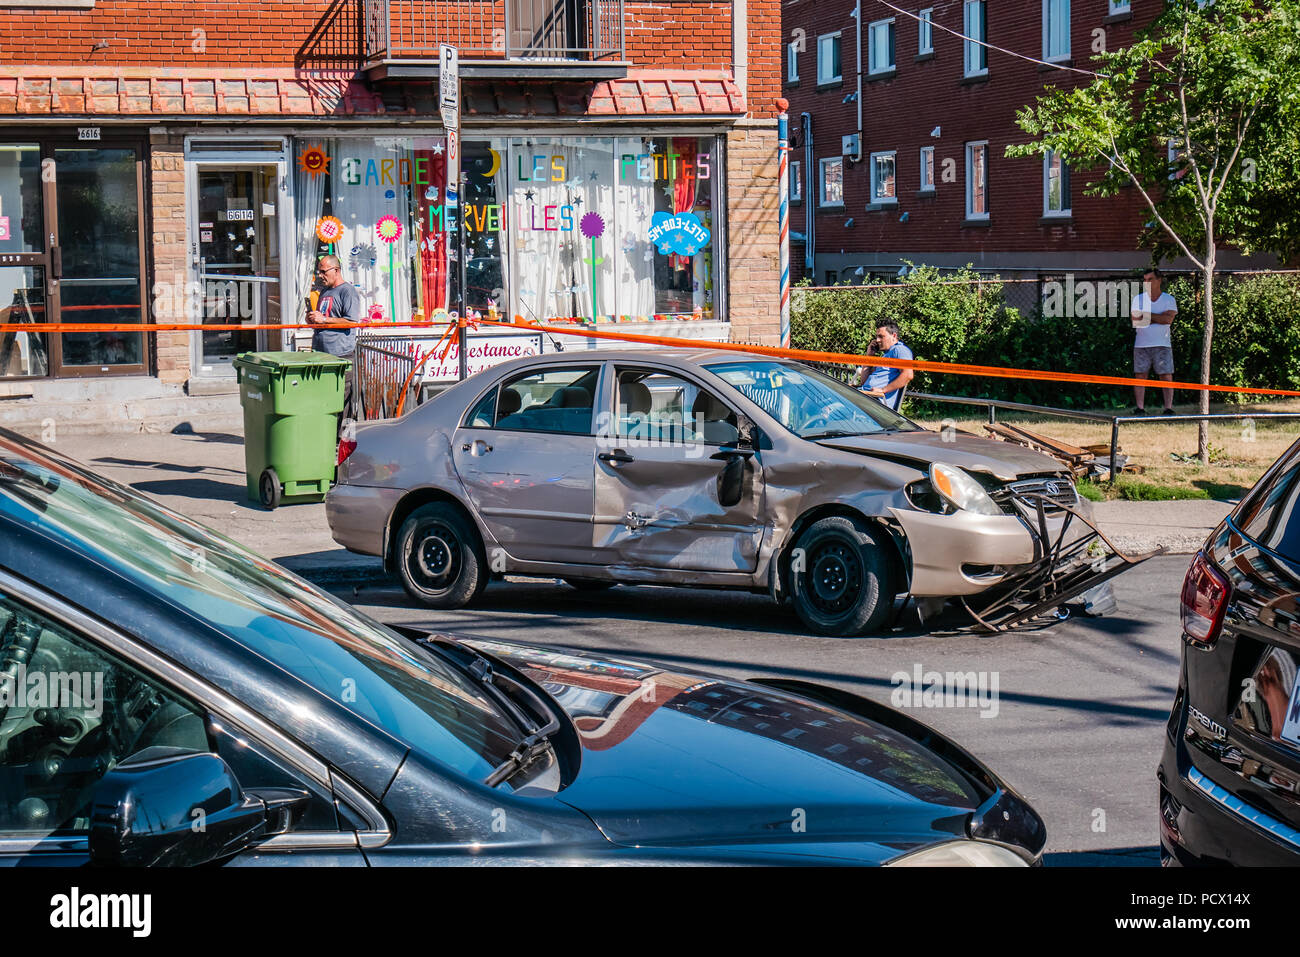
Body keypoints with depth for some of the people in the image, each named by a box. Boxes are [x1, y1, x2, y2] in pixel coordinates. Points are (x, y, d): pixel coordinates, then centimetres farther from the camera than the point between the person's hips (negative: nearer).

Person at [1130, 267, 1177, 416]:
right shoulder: (1138, 299, 9)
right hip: (1141, 344, 1)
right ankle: (1140, 408, 0)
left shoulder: (1169, 299, 6)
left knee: (1167, 376, -4)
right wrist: (1158, 318, -9)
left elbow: (1169, 318, -10)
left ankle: (1168, 408, -2)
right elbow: (1135, 320, -5)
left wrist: (1146, 315, -9)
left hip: (1162, 344, -1)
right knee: (1140, 376, -2)